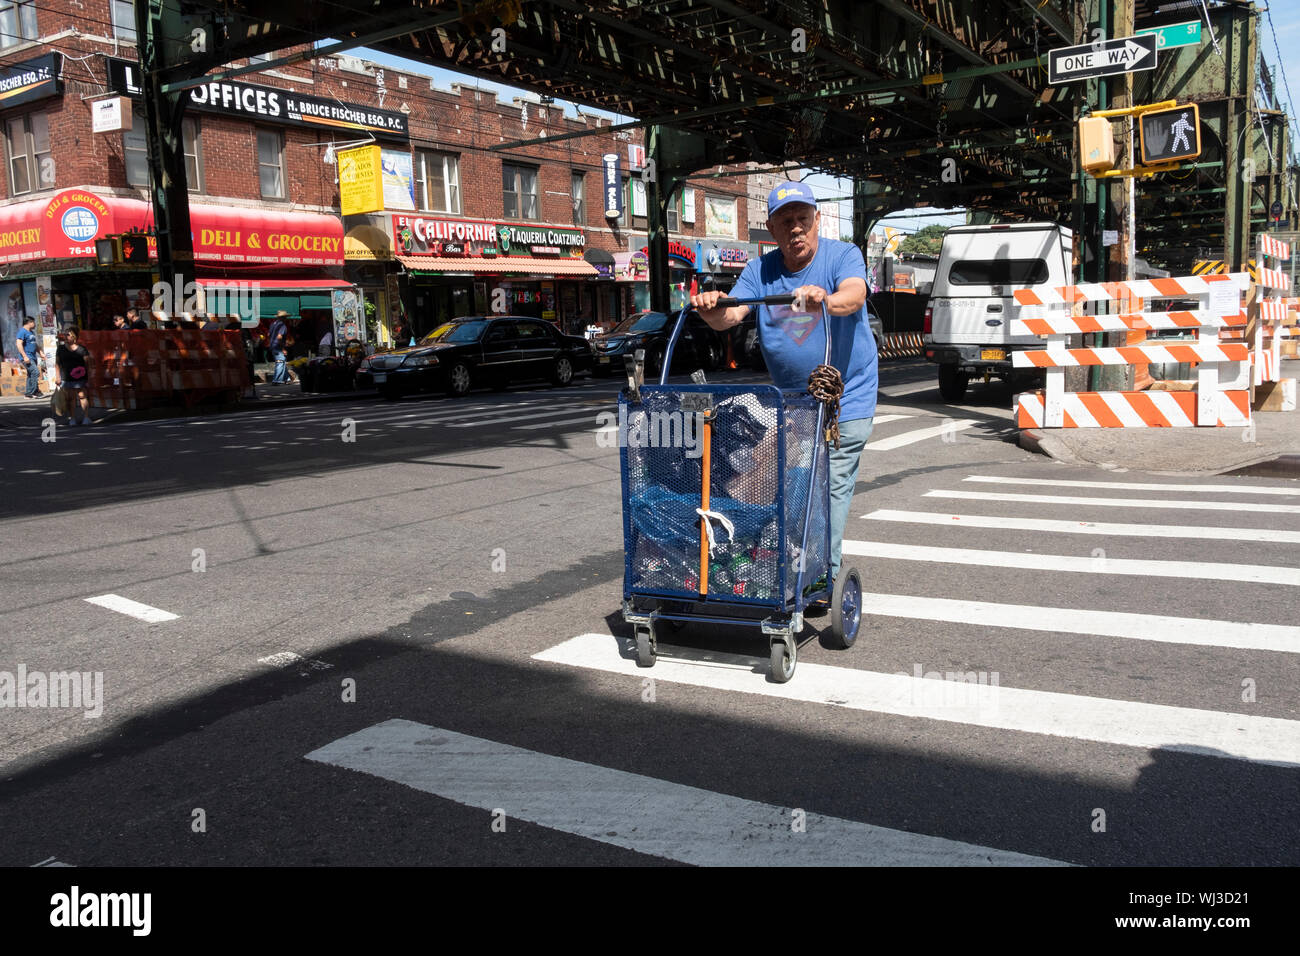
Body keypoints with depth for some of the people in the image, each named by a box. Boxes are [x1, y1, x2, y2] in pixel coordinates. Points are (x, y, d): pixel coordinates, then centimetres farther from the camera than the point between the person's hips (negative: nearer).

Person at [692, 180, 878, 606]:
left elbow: (854, 296, -31)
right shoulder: (760, 270, 2)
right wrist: (712, 309, -37)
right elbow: (732, 314, -13)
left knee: (832, 486, -4)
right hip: (788, 399, 4)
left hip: (846, 398, -4)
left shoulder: (843, 255, -9)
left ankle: (825, 576, 7)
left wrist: (824, 299, -54)